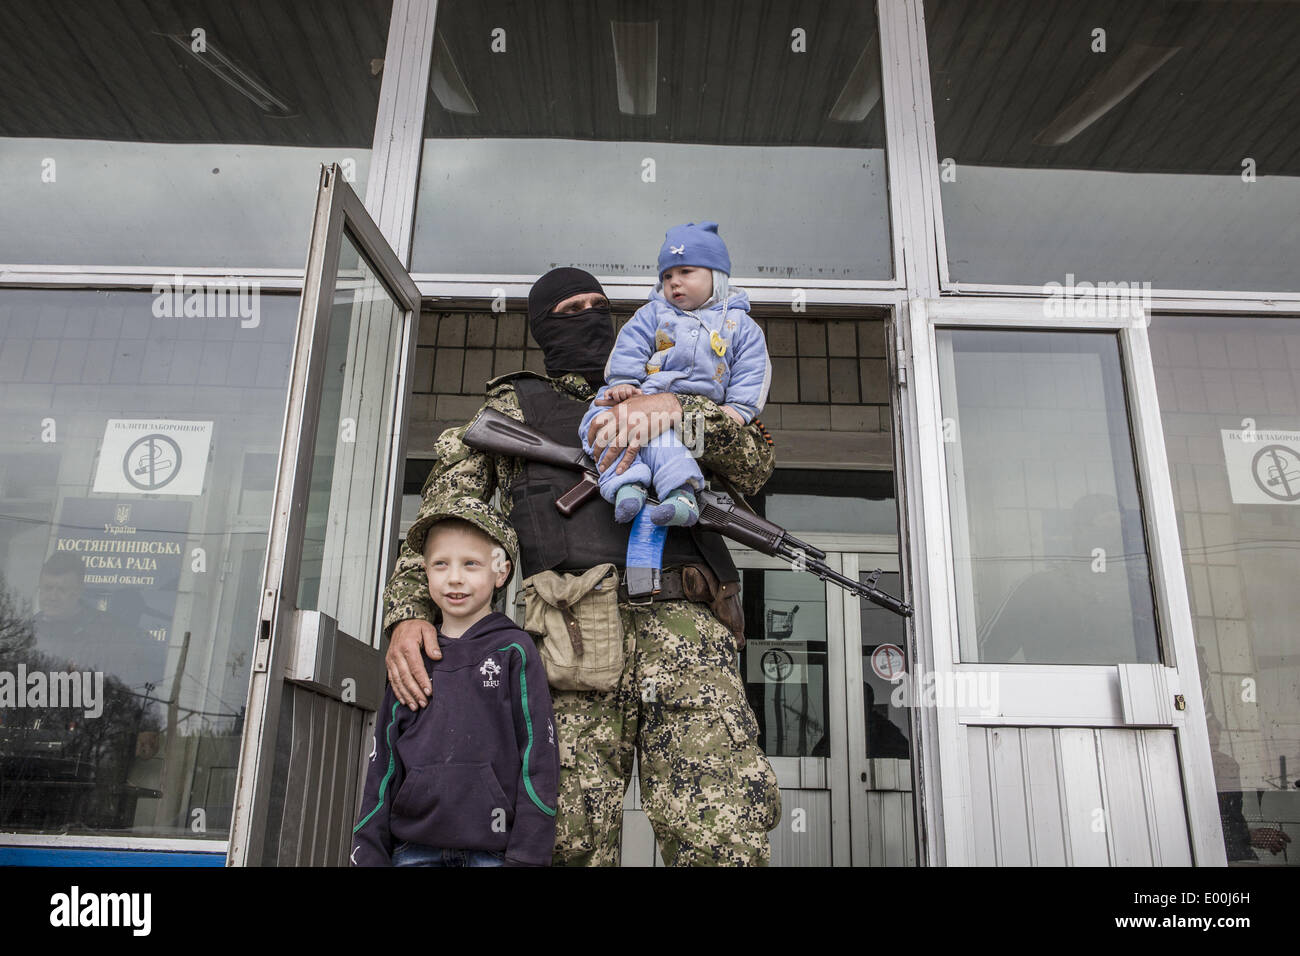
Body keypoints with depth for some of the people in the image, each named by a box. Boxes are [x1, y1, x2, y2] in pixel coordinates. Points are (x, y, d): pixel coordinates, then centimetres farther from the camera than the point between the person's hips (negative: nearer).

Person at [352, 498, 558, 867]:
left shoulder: (513, 651, -2)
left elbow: (537, 753, -5)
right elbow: (384, 759, 11)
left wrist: (528, 854, -8)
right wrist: (369, 850, 7)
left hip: (492, 847, -3)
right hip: (414, 846, 3)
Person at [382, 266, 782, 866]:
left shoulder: (656, 394, 30)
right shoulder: (511, 406, 26)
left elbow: (755, 463, 14)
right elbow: (441, 515, 16)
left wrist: (672, 407, -5)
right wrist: (407, 612, -2)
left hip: (683, 621, 1)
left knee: (727, 841, -12)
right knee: (574, 843, -7)